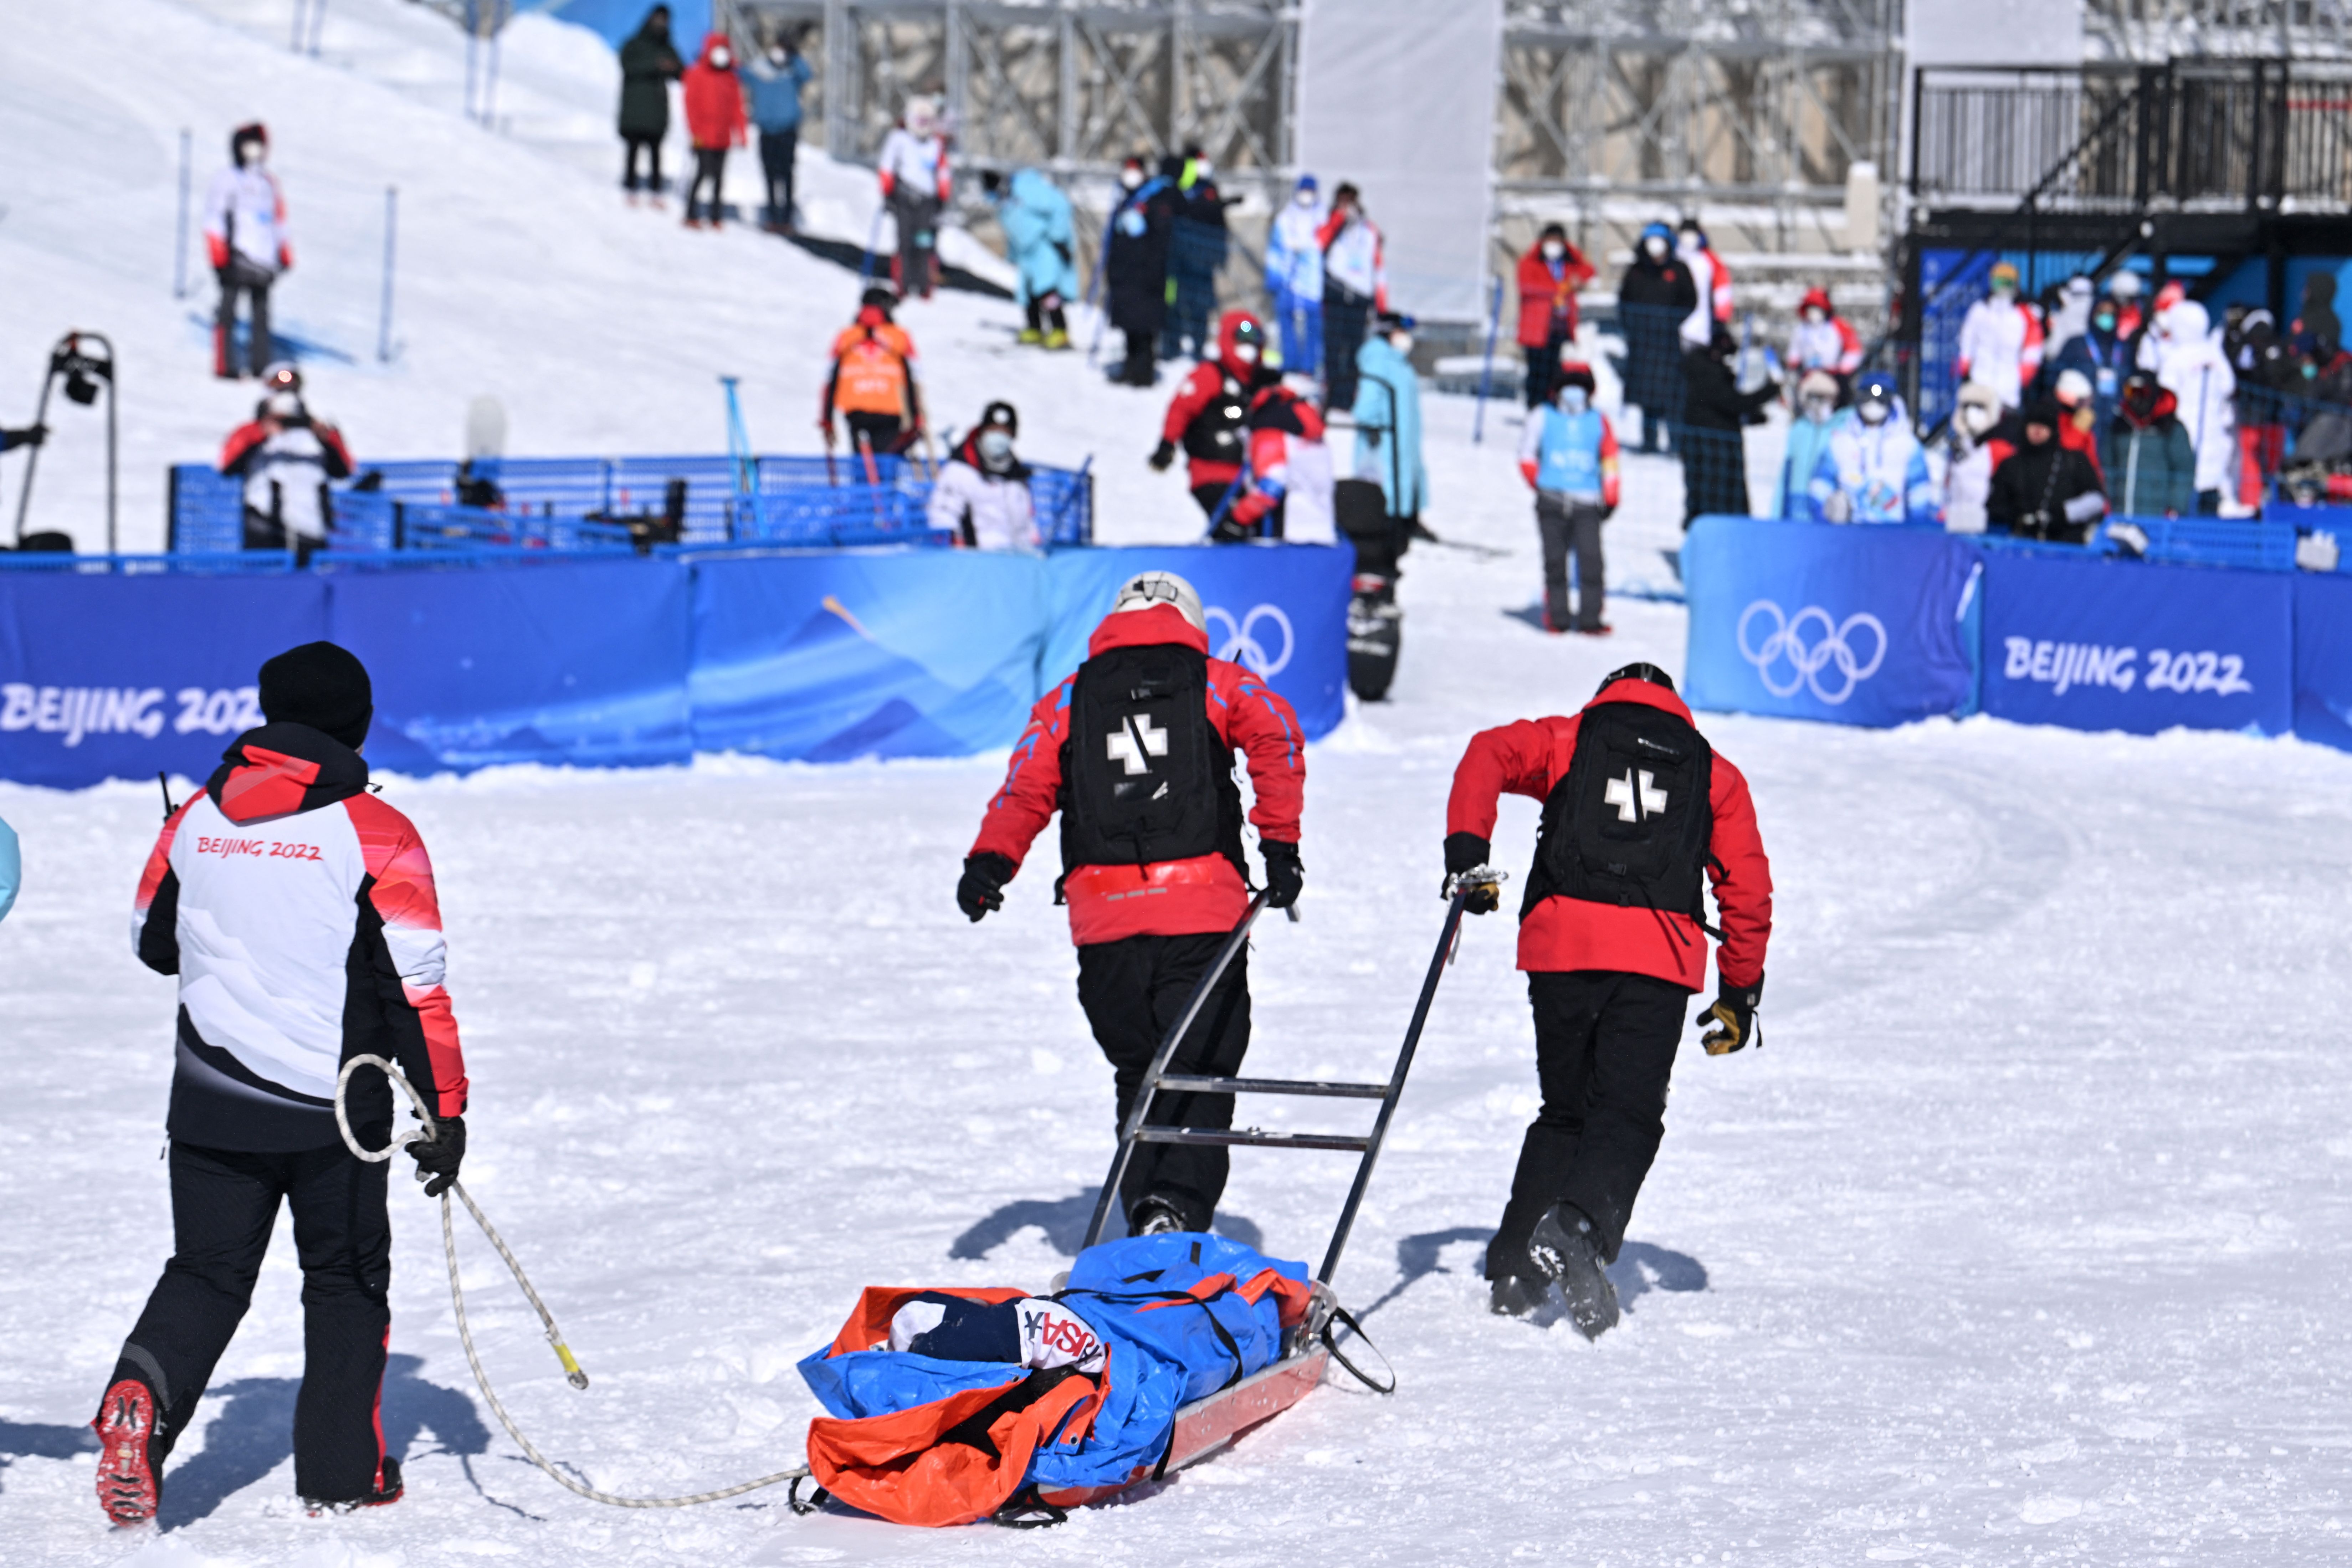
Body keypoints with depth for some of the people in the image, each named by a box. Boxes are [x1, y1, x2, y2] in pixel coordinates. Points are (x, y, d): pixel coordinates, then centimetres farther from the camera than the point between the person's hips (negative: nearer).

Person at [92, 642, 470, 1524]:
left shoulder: (198, 818, 2)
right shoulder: (375, 833, -10)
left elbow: (152, 941, 15)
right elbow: (416, 986, -11)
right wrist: (443, 1108, -6)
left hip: (211, 1106, 3)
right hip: (336, 1112, -3)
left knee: (206, 1274, 10)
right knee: (347, 1281, 13)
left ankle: (143, 1396, -17)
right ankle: (341, 1472, 14)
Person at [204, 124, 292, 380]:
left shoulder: (268, 183, 19)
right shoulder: (228, 180, 2)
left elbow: (278, 222, 24)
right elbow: (214, 220, -2)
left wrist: (285, 255, 17)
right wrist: (220, 256, -11)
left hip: (263, 260, 6)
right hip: (237, 259, -6)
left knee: (261, 315, 5)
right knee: (229, 310, -6)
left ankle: (260, 366, 8)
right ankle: (224, 366, -6)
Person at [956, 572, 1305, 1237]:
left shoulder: (1068, 700, 17)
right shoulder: (1215, 683, 13)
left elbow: (1026, 789, 3)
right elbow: (1276, 734, -4)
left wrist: (990, 862, -5)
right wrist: (1280, 842, -3)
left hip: (1104, 920, 2)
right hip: (1202, 911, -2)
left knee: (1138, 1075, 13)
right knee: (1198, 1076, 1)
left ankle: (1146, 1204, 1)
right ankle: (1180, 1202, -19)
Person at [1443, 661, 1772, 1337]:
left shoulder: (1567, 740, 21)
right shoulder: (1716, 774, 22)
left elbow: (1490, 755, 3)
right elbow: (1748, 888, 17)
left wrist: (1467, 853, -3)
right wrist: (1740, 994, 22)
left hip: (1561, 946, 1)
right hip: (1659, 961, -1)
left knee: (1565, 1111, 17)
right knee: (1629, 1116, -4)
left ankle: (1515, 1267, 12)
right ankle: (1577, 1226, -31)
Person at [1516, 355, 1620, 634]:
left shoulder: (1598, 421, 9)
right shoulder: (1543, 418, 8)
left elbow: (1610, 459, 14)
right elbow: (1527, 455, 14)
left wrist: (1610, 497, 8)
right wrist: (1540, 485, 5)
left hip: (1588, 504, 0)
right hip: (1552, 504, 0)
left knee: (1591, 560, -9)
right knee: (1555, 561, 2)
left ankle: (1590, 618, -5)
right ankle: (1557, 617, 10)